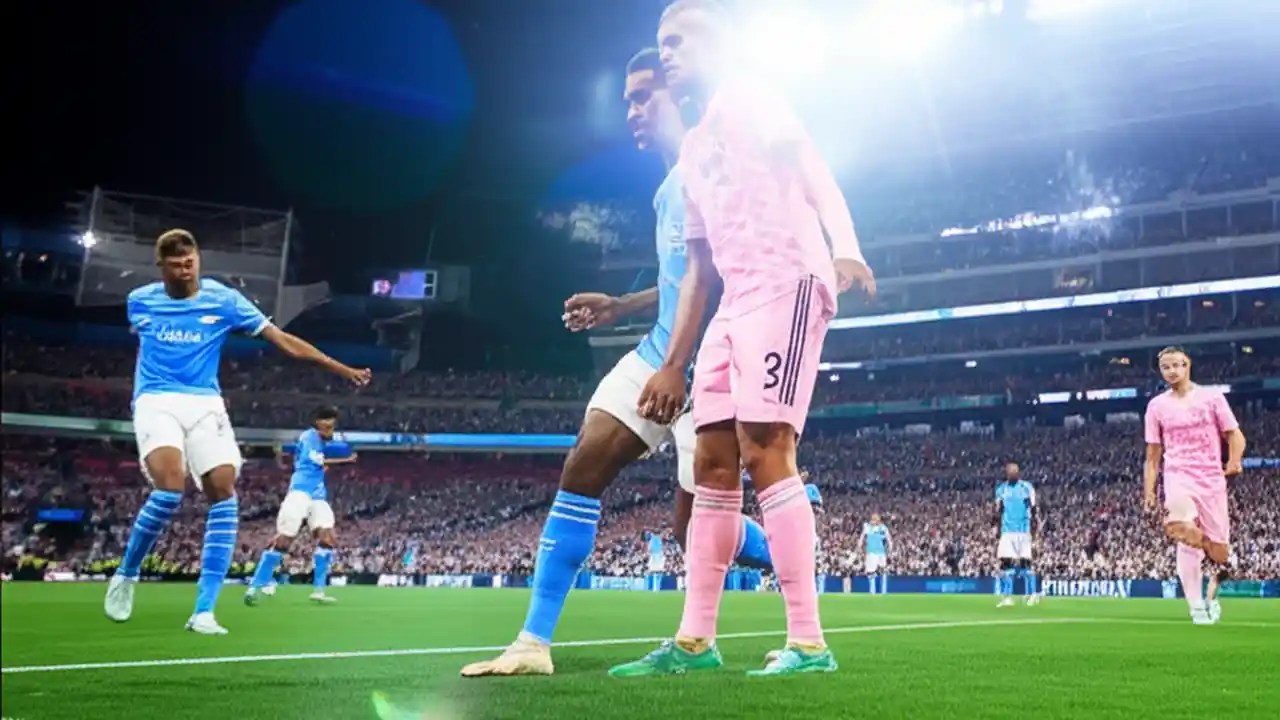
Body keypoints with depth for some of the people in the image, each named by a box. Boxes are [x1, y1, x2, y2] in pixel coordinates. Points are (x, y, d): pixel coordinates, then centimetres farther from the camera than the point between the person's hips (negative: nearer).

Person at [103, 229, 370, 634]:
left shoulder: (223, 300, 1)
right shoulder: (140, 301, 6)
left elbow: (283, 340, 0)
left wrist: (342, 369, -3)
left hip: (205, 404, 1)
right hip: (156, 402, -1)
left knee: (223, 492, -15)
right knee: (170, 490, -25)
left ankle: (203, 612, -11)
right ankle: (125, 575, 2)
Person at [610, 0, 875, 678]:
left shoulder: (751, 101, 6)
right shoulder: (692, 149, 27)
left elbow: (813, 170, -11)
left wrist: (847, 247, -30)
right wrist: (672, 365, 20)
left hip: (787, 284, -8)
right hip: (735, 301, 8)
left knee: (763, 451, -16)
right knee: (711, 462, 3)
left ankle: (807, 642, -12)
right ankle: (695, 640, 7)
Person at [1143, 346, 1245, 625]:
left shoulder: (1212, 397, 5)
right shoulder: (1157, 405, 9)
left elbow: (1234, 435, 3)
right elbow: (1153, 455, 12)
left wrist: (1235, 460, -19)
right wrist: (1148, 491, 4)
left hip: (1212, 479, 0)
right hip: (1178, 478, 0)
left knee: (1219, 553, 2)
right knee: (1184, 535, -29)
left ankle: (1211, 597, 32)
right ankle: (1197, 607, -18)